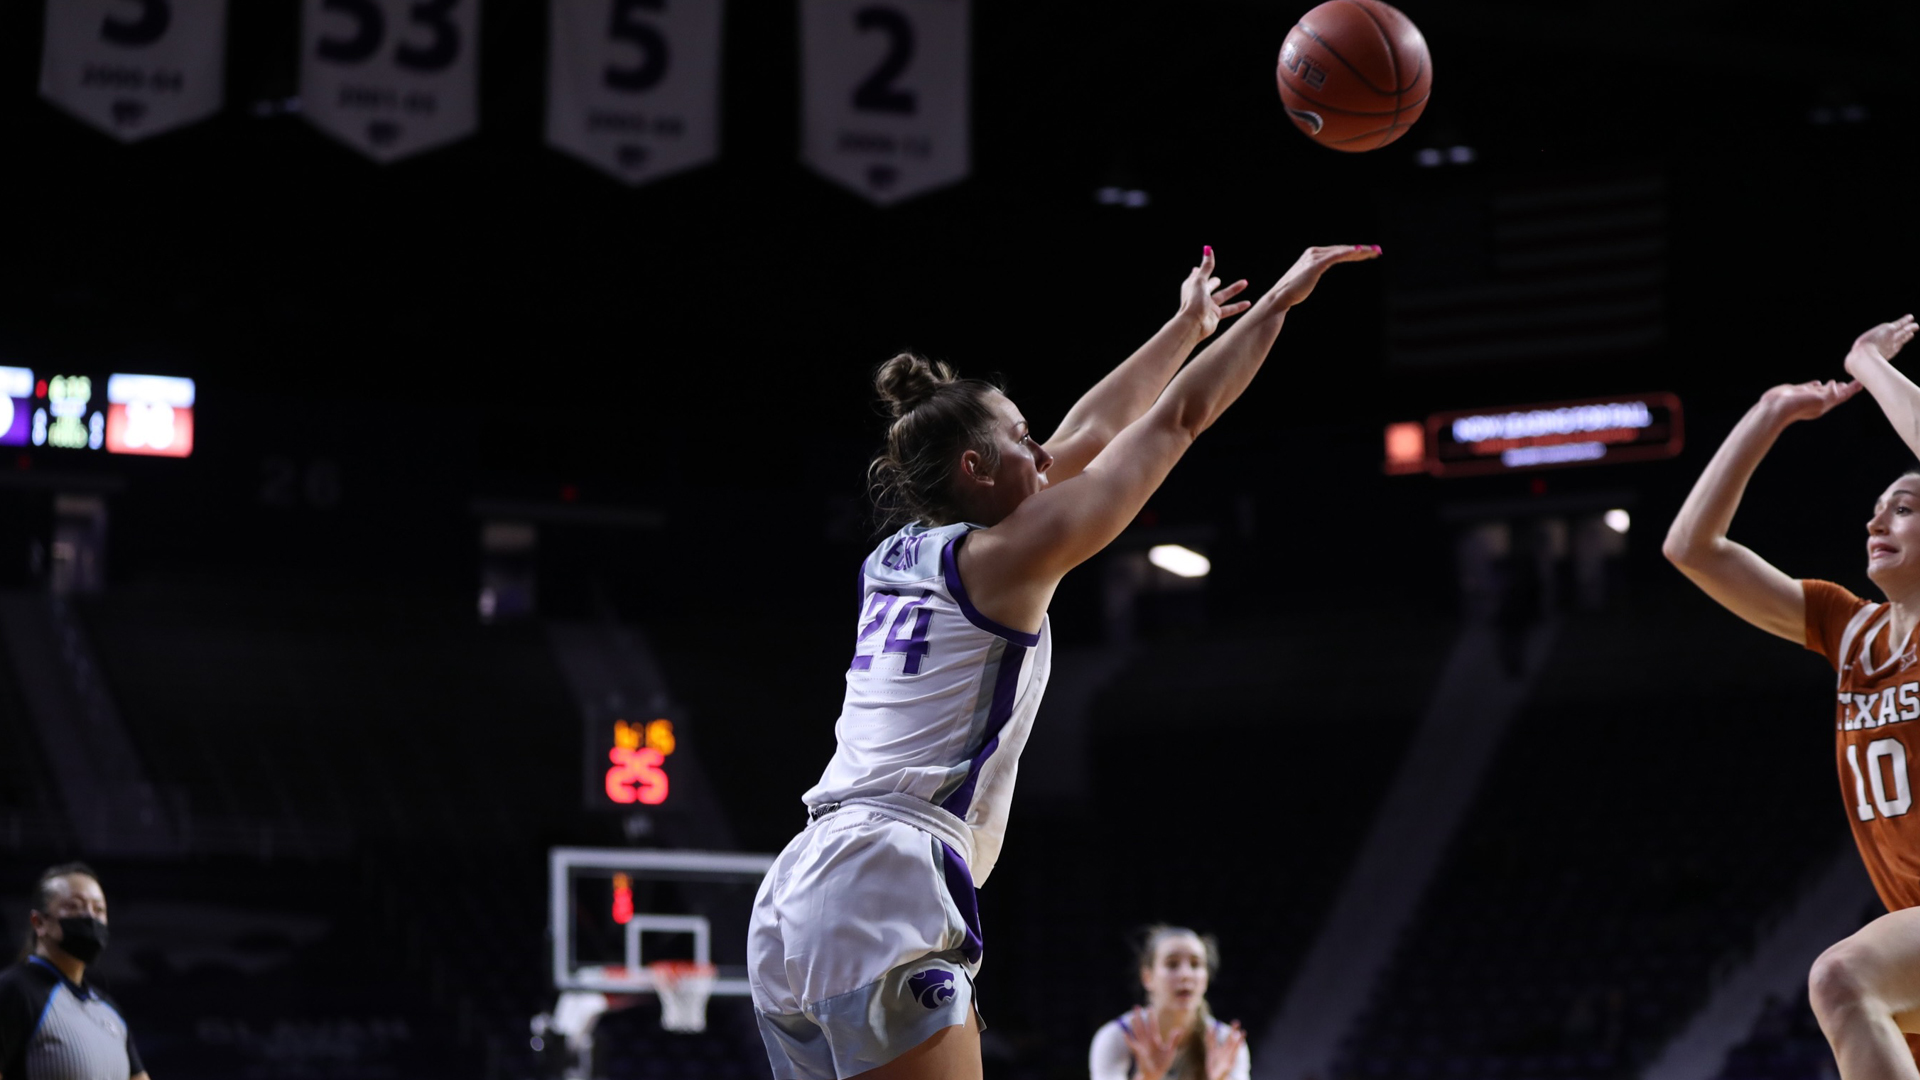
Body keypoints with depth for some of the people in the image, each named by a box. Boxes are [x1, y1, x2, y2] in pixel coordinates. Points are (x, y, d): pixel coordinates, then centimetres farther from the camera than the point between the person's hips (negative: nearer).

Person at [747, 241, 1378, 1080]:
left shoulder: (896, 562, 19)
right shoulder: (999, 560, -1)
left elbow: (1087, 436, 32)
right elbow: (1177, 419, 5)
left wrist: (1187, 325, 41)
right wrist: (1281, 298, 15)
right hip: (887, 893, -9)